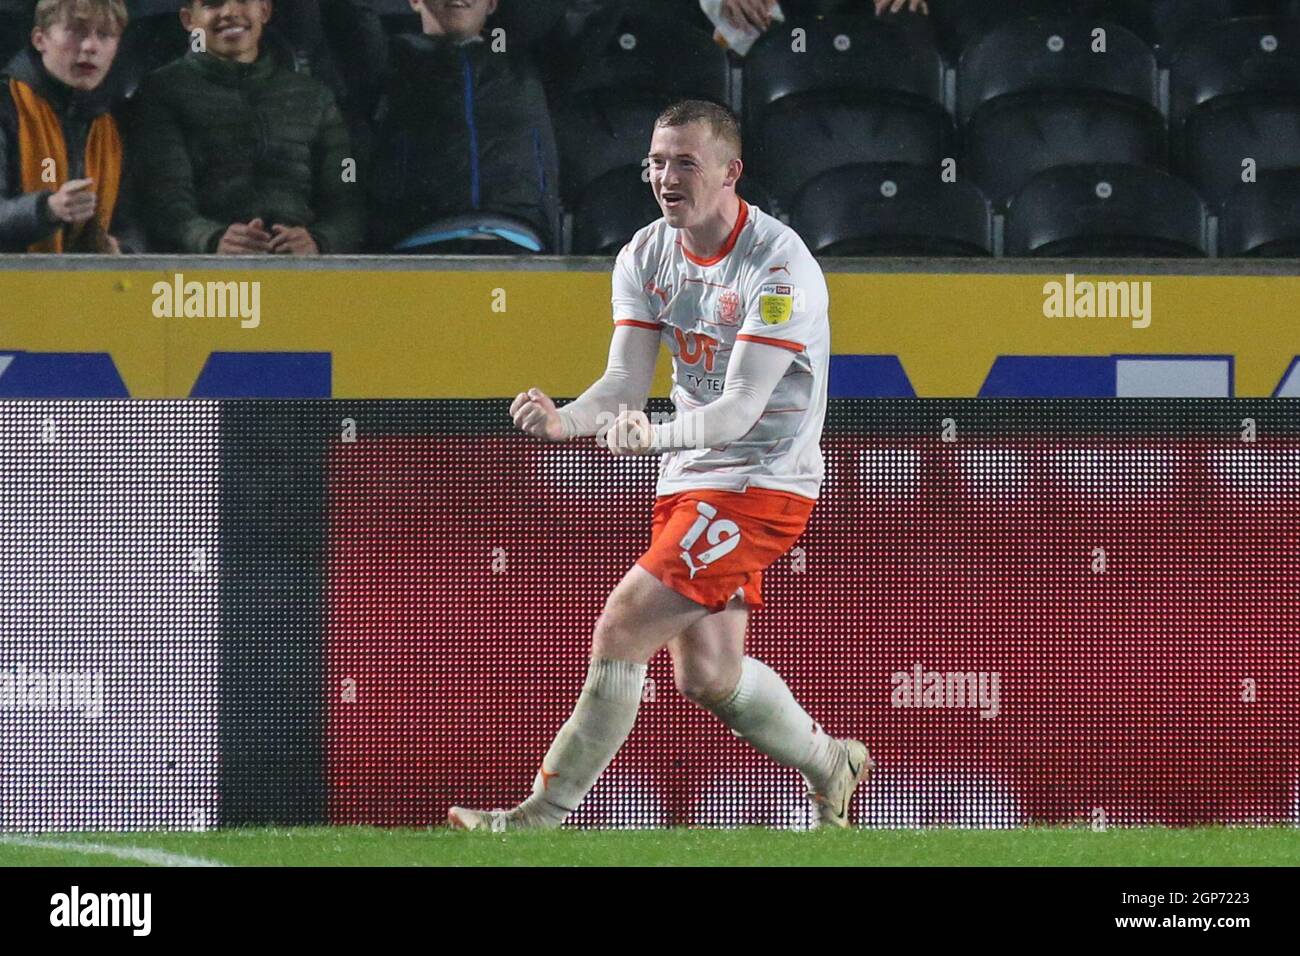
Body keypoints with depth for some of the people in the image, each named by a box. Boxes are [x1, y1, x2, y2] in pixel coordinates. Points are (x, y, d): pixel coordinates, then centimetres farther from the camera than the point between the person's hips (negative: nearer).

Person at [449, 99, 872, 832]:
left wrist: (657, 436, -45)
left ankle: (543, 814, -8)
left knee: (620, 633, -15)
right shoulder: (646, 257, 3)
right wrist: (564, 420, -25)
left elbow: (740, 407, -27)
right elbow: (627, 382, -4)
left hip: (761, 483, -7)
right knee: (707, 673, 4)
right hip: (690, 482, 7)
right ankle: (830, 765, 30)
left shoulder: (779, 266, -19)